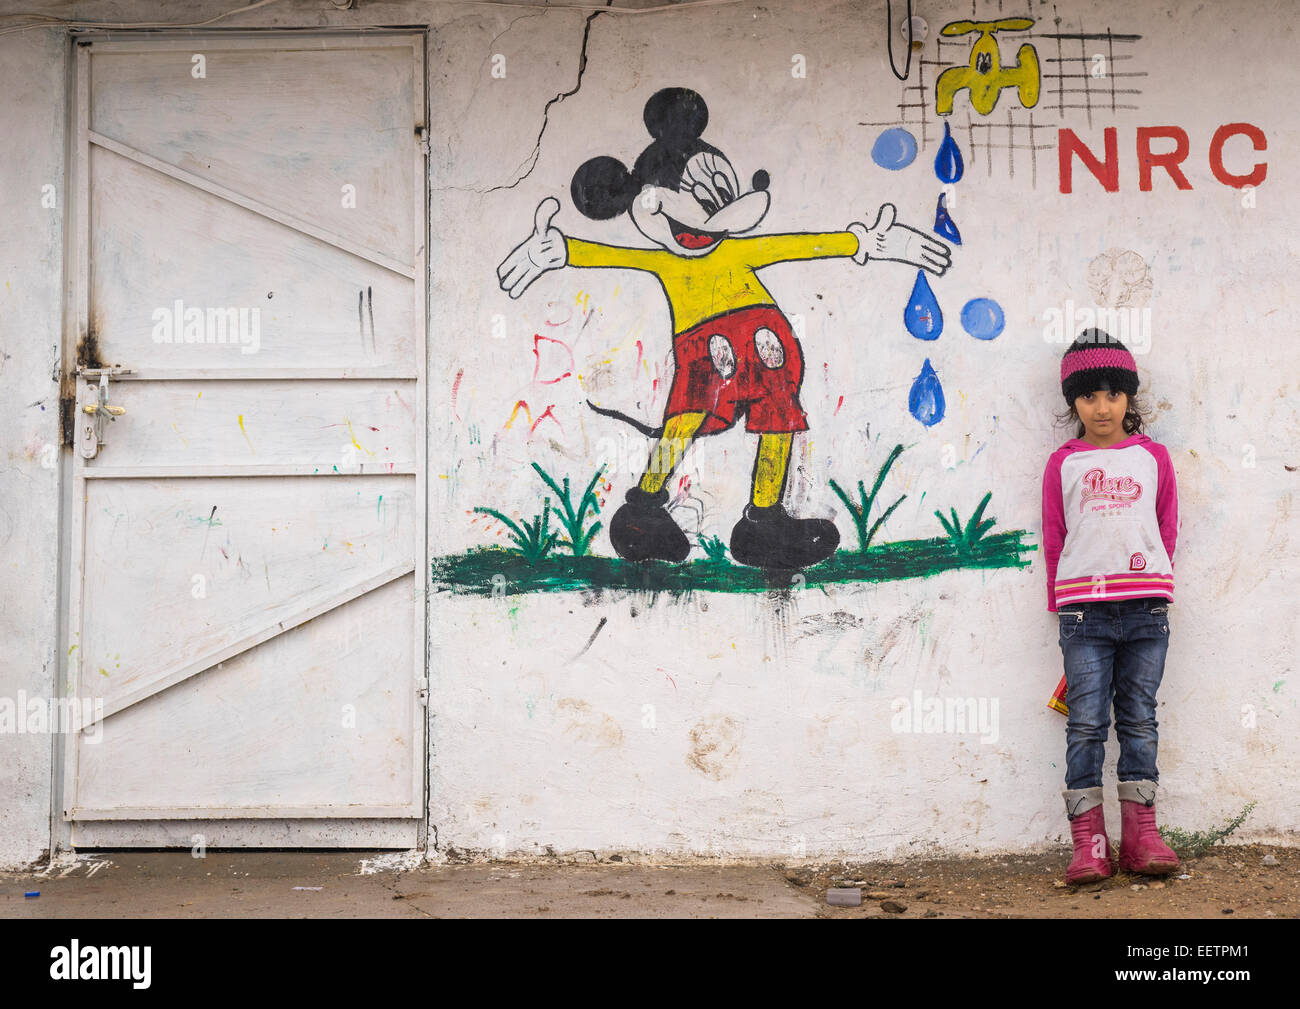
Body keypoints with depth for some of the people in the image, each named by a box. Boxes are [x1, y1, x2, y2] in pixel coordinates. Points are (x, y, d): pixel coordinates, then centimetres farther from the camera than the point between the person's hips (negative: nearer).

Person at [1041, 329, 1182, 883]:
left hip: (1146, 609, 1)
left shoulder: (1153, 457, 11)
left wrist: (1152, 587, 10)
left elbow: (1167, 531, 15)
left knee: (1139, 719, 5)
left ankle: (1140, 836, 10)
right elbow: (1053, 542, 9)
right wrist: (1062, 607, 7)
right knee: (1086, 723, -4)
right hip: (1083, 609, -1)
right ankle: (1088, 844, -2)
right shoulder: (1063, 464, 8)